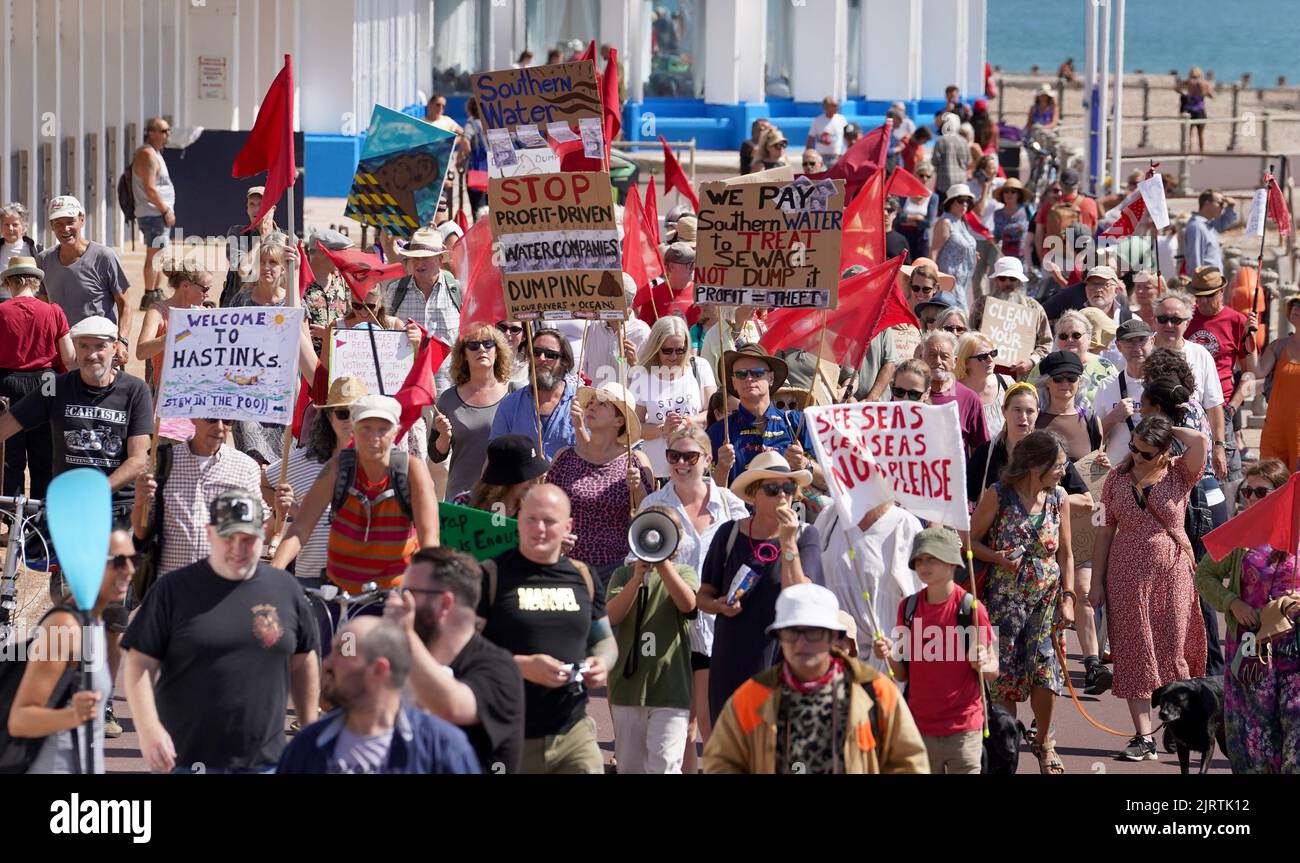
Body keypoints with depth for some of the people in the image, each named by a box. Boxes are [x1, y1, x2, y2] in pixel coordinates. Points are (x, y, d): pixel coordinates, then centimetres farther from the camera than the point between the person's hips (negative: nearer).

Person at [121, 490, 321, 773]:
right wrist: (148, 729, -16)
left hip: (264, 761, 2)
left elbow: (302, 663, 17)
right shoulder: (175, 590, -1)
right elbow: (141, 663, -4)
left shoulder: (285, 588, 7)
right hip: (185, 761, -2)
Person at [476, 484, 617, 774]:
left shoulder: (582, 577, 12)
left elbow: (605, 640, 23)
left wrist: (602, 663, 0)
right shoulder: (491, 576, -3)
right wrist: (521, 665, -19)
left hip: (573, 732, 4)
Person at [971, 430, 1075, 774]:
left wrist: (1067, 599, 1)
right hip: (1005, 599, -2)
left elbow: (1065, 553, 7)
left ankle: (1044, 741, 19)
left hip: (1047, 598, 2)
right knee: (1004, 672, 0)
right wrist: (998, 558, -20)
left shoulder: (1059, 498, 2)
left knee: (1045, 671, -3)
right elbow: (971, 540, -3)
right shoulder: (999, 496, -9)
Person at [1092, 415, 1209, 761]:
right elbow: (1105, 531, 7)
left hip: (1172, 572, -2)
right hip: (1128, 575, 2)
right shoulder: (1118, 477, 3)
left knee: (1172, 648, 4)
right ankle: (1143, 738, 0)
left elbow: (1199, 441, -25)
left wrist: (1170, 430, -7)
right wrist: (1097, 581, 4)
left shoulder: (1179, 474, -3)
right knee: (1134, 652, -1)